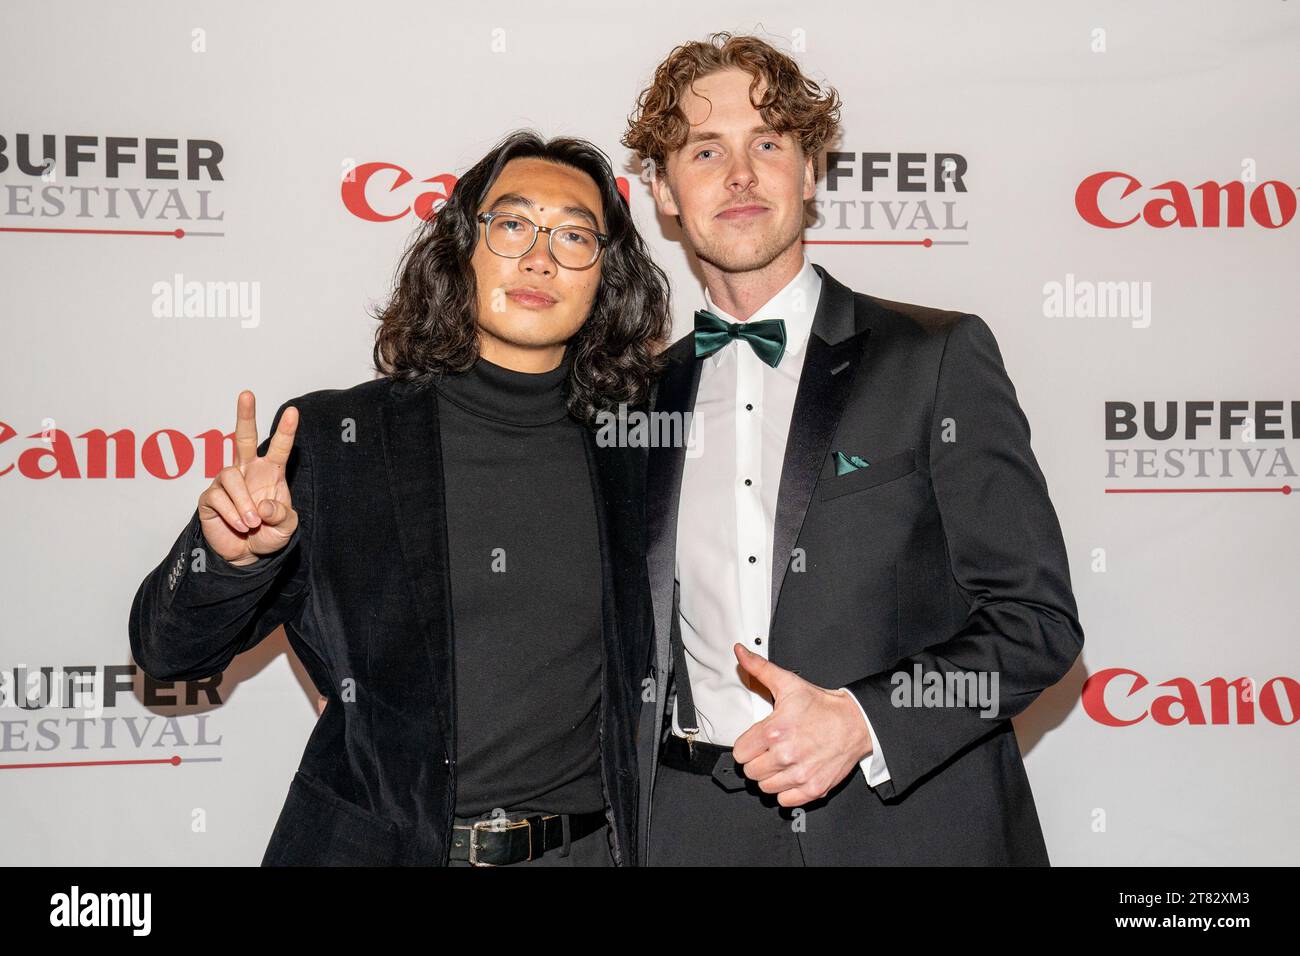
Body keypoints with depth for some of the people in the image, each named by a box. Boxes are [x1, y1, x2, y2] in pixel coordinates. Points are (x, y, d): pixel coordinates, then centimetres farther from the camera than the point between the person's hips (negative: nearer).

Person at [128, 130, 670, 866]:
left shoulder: (629, 462, 0)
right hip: (375, 843, -1)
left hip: (586, 847, 2)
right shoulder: (334, 440, -6)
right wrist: (231, 554, -22)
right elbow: (170, 652, -5)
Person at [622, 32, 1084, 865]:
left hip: (907, 818, -2)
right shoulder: (644, 397, 6)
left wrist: (860, 719, -18)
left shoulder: (938, 357, -4)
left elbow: (1038, 616, -6)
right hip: (694, 826, 3)